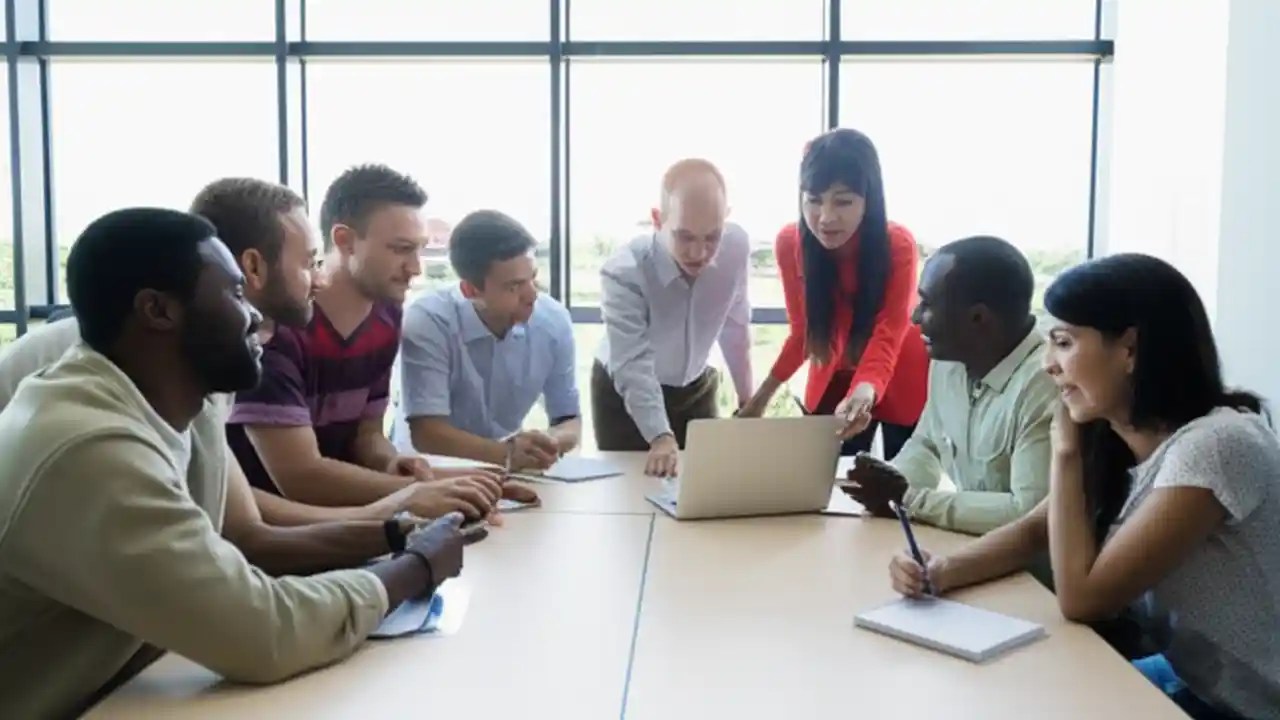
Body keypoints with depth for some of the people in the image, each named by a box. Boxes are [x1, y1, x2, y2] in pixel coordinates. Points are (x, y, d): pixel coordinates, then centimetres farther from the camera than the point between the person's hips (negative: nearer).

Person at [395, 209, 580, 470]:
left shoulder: (554, 321, -9)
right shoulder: (426, 322, -20)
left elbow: (570, 422, -3)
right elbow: (426, 433, -24)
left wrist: (550, 443, -26)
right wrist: (505, 452, -39)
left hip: (507, 474, 4)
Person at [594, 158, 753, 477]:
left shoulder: (737, 246, -19)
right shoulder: (624, 273, -32)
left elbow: (735, 326, -4)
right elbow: (633, 368, -36)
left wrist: (746, 398, 4)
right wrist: (661, 438, -49)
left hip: (696, 389, 3)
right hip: (622, 394, -3)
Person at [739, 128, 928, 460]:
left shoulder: (898, 246, -28)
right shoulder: (790, 243, -19)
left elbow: (886, 341, -36)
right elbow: (803, 331, -7)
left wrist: (863, 394, -55)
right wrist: (763, 394, -9)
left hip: (900, 381, -2)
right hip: (834, 380, 2)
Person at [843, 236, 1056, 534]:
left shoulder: (1044, 384, -23)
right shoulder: (948, 359, 1)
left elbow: (1031, 515, -27)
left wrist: (906, 497, -19)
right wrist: (892, 488, -6)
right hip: (963, 543, 7)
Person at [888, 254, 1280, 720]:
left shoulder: (1215, 446, -27)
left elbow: (1083, 597, -26)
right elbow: (1033, 529, 5)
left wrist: (1065, 450, -18)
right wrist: (943, 571, -13)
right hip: (1186, 677, 6)